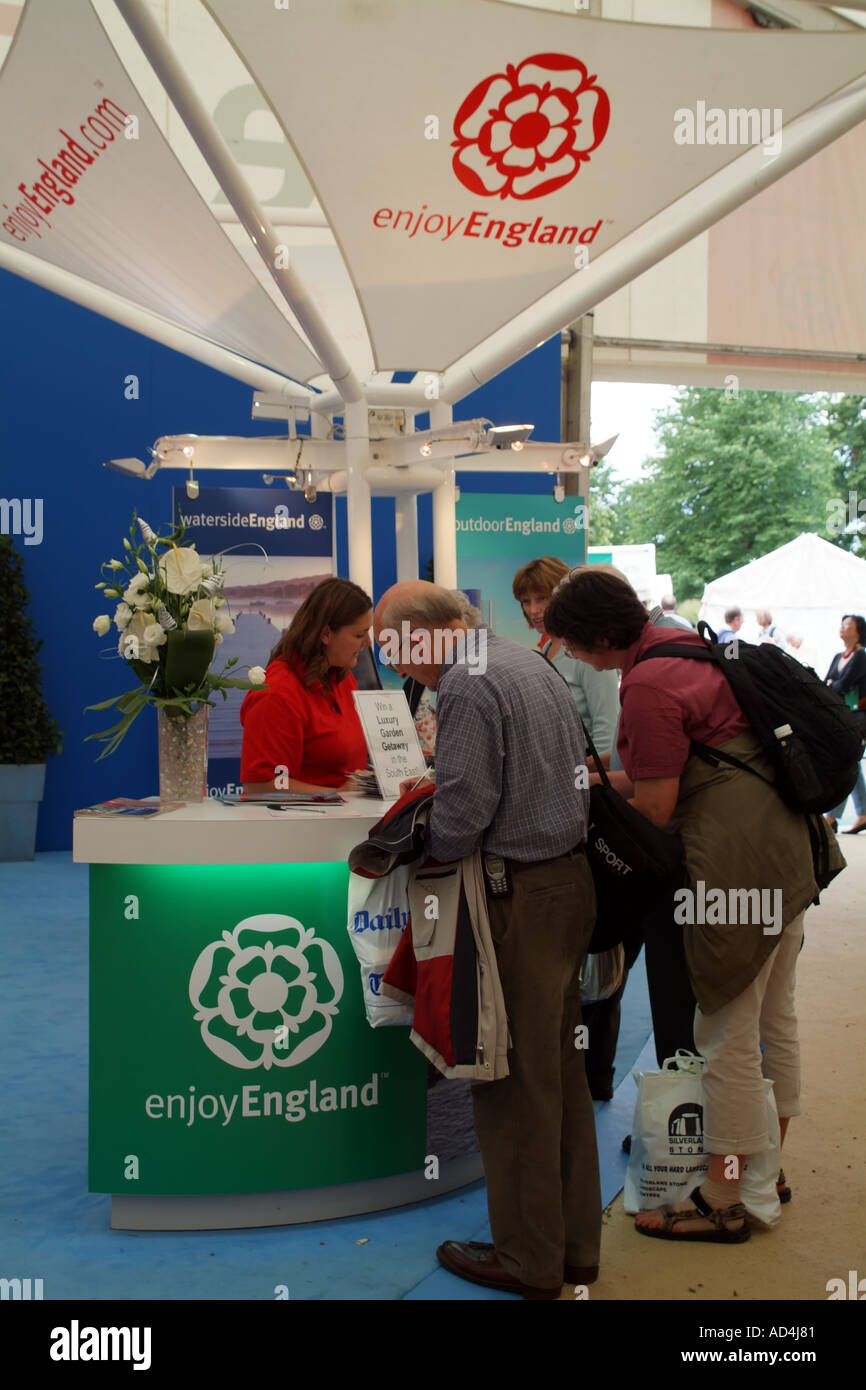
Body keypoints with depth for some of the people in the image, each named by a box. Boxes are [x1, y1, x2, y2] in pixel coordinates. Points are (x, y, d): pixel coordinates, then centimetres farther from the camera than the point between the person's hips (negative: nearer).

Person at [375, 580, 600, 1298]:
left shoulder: (467, 684, -16)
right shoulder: (529, 659, 13)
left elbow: (462, 815, -21)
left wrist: (422, 858, -2)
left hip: (520, 896, -9)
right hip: (572, 876, 10)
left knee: (515, 1082, 3)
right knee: (562, 1069, 16)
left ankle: (528, 1259, 16)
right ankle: (575, 1242, 27)